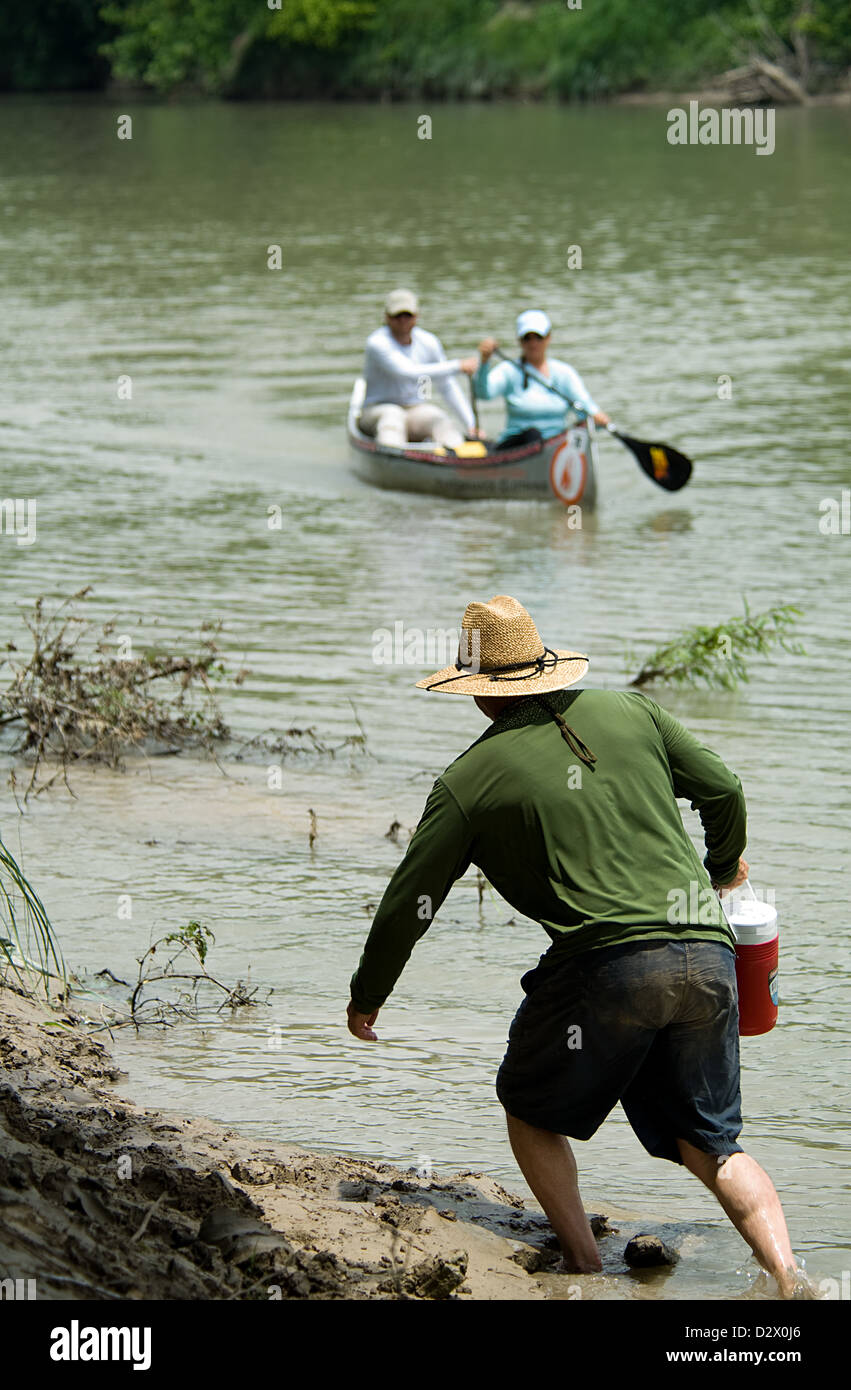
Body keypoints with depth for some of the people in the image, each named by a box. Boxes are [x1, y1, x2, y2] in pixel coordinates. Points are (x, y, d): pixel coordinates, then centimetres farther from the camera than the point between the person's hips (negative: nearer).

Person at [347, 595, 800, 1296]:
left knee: (531, 1109, 20)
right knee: (710, 1140, 13)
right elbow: (723, 790, 18)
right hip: (708, 957, 4)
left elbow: (410, 901, 9)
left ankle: (585, 1264, 11)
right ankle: (789, 1277, -6)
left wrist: (367, 996, 24)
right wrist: (723, 865, 39)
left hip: (609, 962, -4)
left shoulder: (471, 778, 5)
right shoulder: (630, 710, 13)